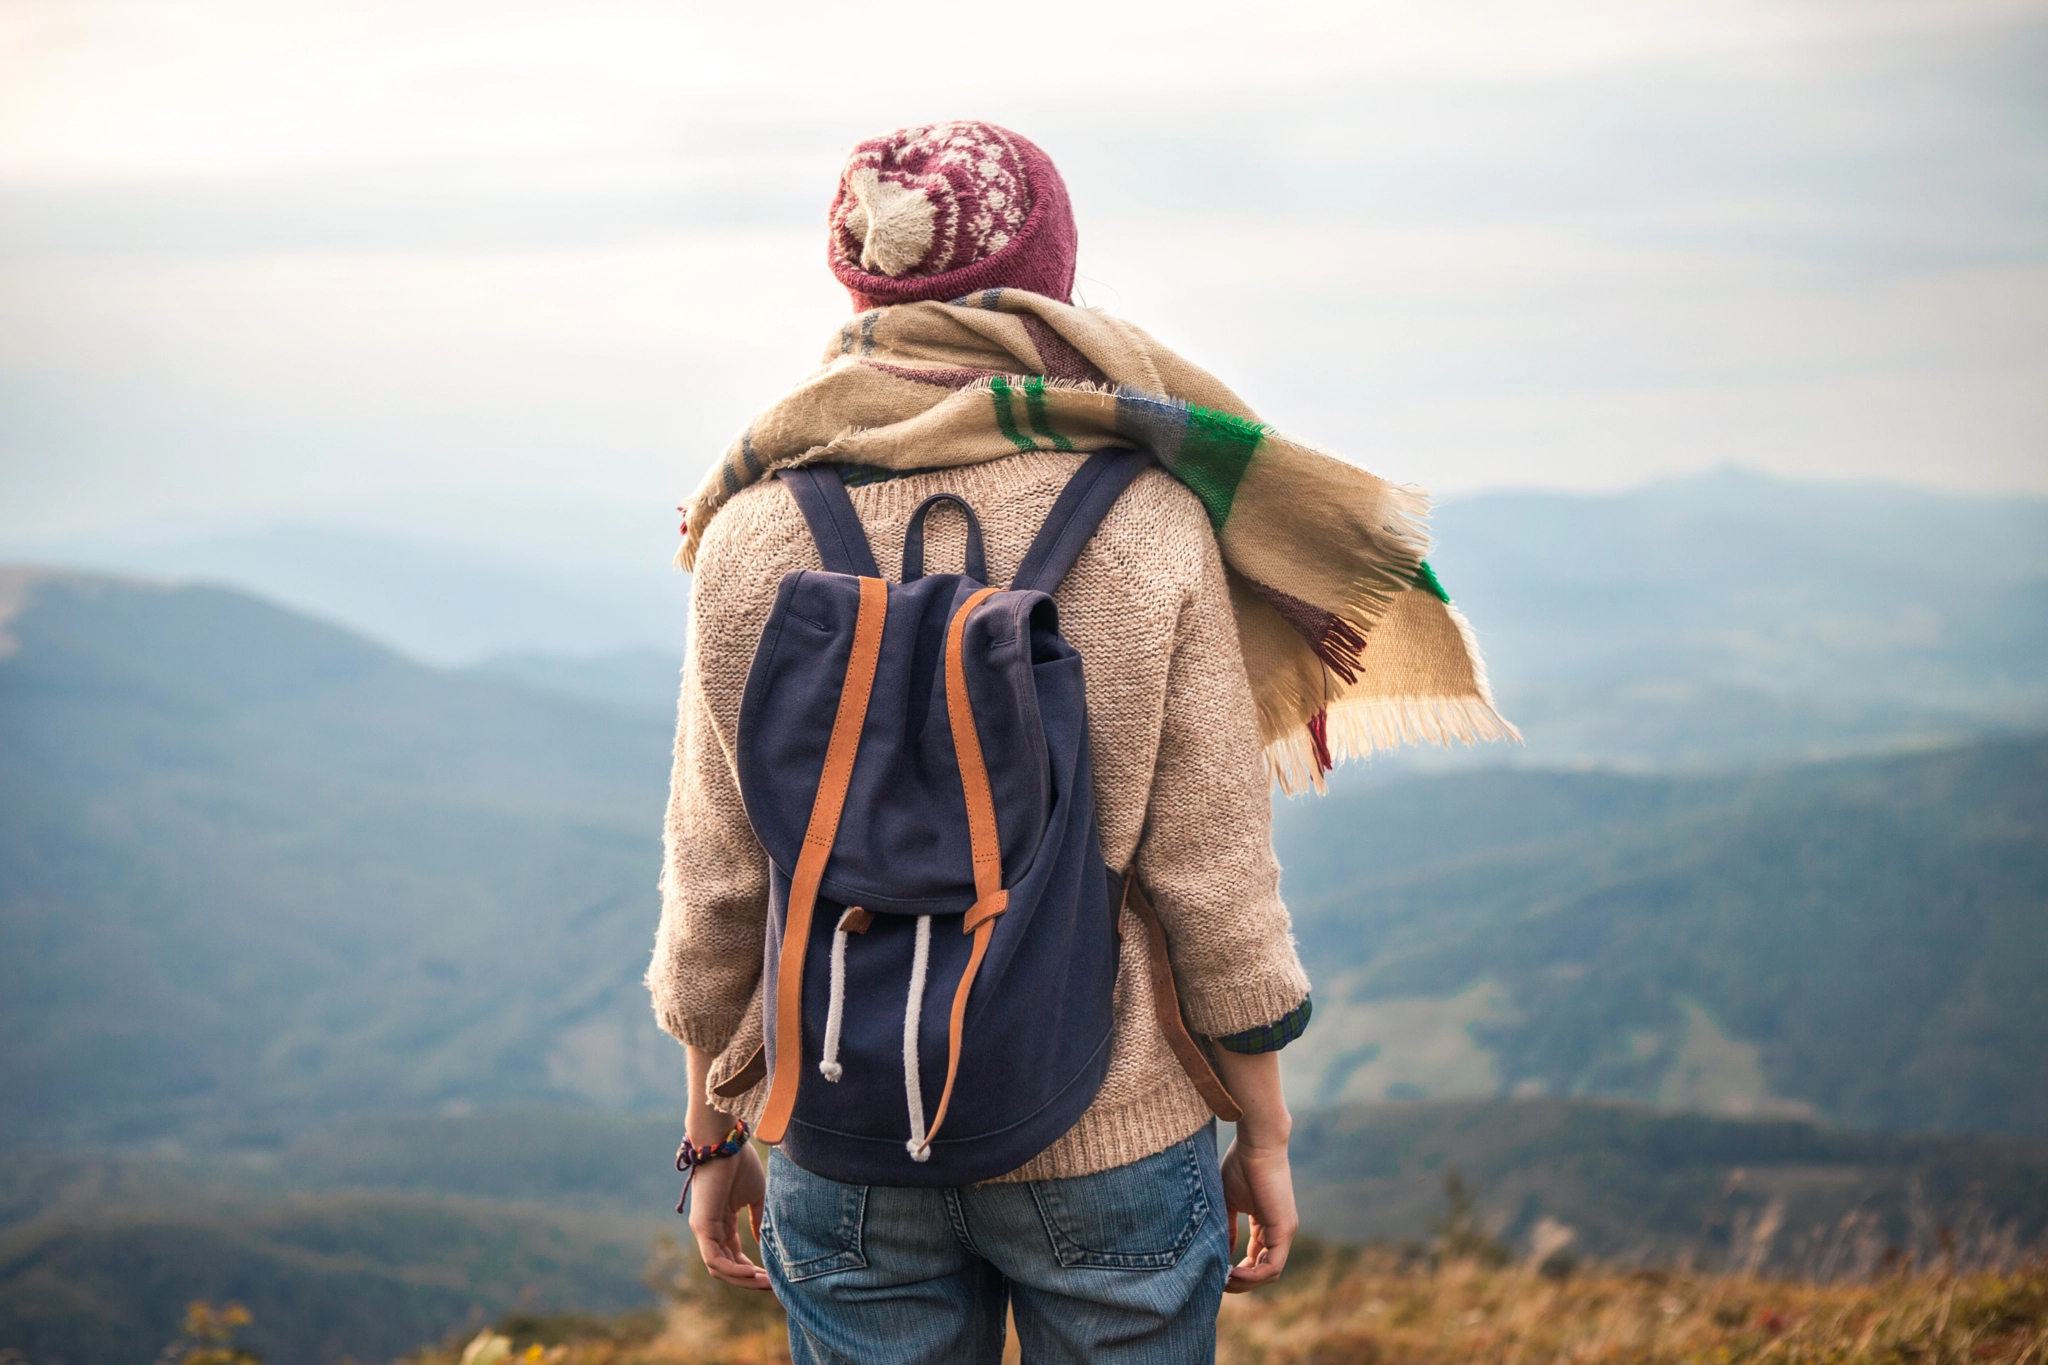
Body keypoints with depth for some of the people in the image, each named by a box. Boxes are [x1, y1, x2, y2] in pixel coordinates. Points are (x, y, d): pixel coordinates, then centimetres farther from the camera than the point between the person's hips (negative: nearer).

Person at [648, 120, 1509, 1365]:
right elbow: (1212, 871, -8)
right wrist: (1265, 1132, 4)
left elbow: (719, 885, 0)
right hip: (1114, 1144, -2)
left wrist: (718, 1131, 12)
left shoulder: (755, 533, -5)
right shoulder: (1144, 522, -11)